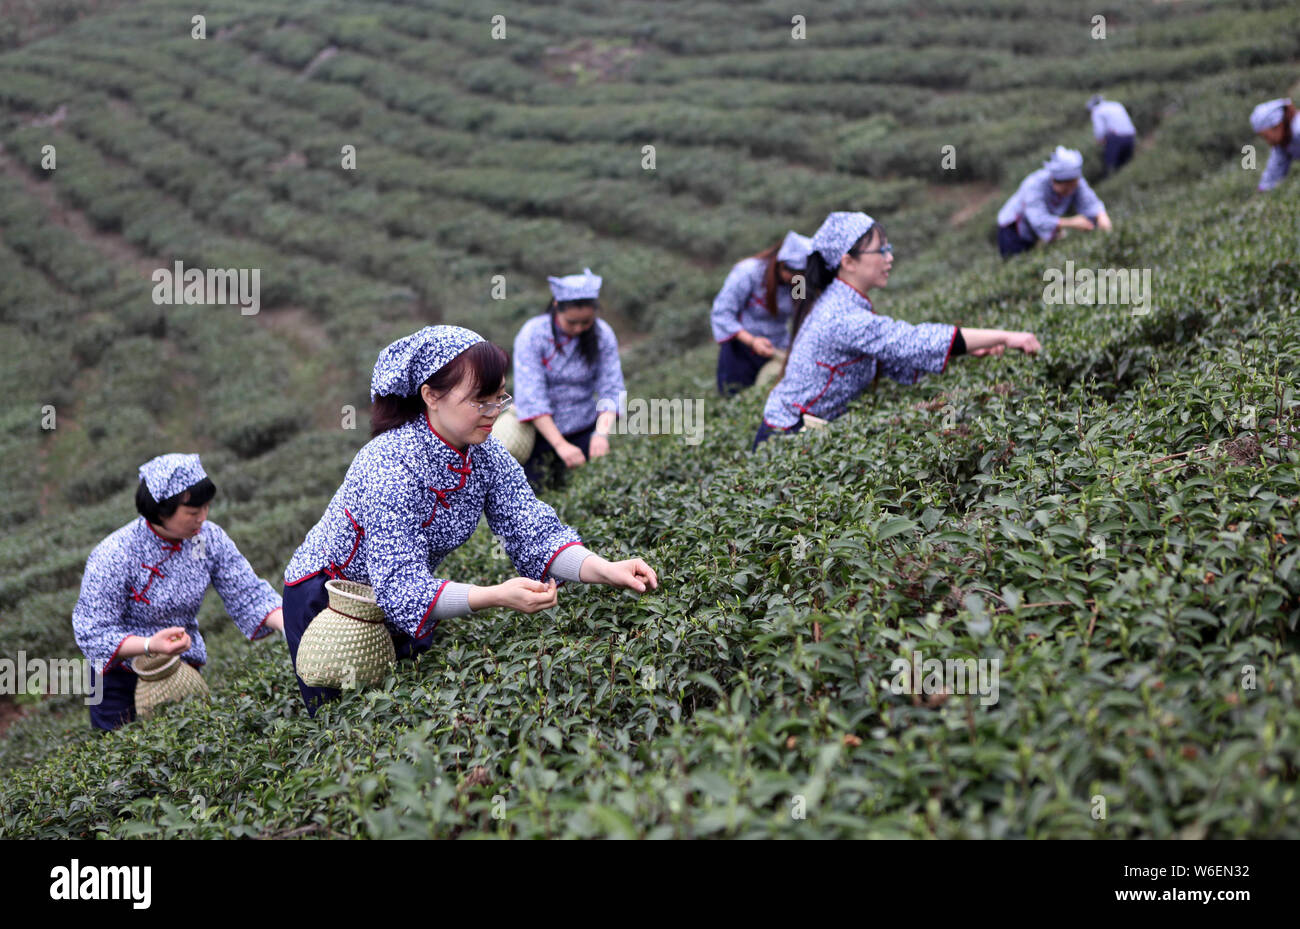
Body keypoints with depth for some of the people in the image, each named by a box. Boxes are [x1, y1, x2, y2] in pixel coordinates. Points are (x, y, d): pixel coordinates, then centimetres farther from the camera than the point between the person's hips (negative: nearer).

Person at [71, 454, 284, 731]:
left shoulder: (209, 538, -7)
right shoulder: (113, 556, -22)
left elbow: (248, 593, -4)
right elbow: (93, 634, -22)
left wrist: (291, 625, -21)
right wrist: (150, 645, -38)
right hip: (122, 678, -4)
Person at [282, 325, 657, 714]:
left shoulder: (486, 455, -12)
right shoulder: (390, 466, -34)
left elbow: (535, 533, -15)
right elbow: (400, 588, -39)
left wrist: (605, 570, -34)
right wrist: (496, 596, -52)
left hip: (406, 600, 7)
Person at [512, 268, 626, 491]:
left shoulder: (602, 335, -9)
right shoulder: (533, 335, -18)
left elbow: (611, 389, -11)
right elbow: (531, 397, -22)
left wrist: (602, 432, -30)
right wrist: (560, 444, -30)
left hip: (583, 429, 3)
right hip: (541, 429, -2)